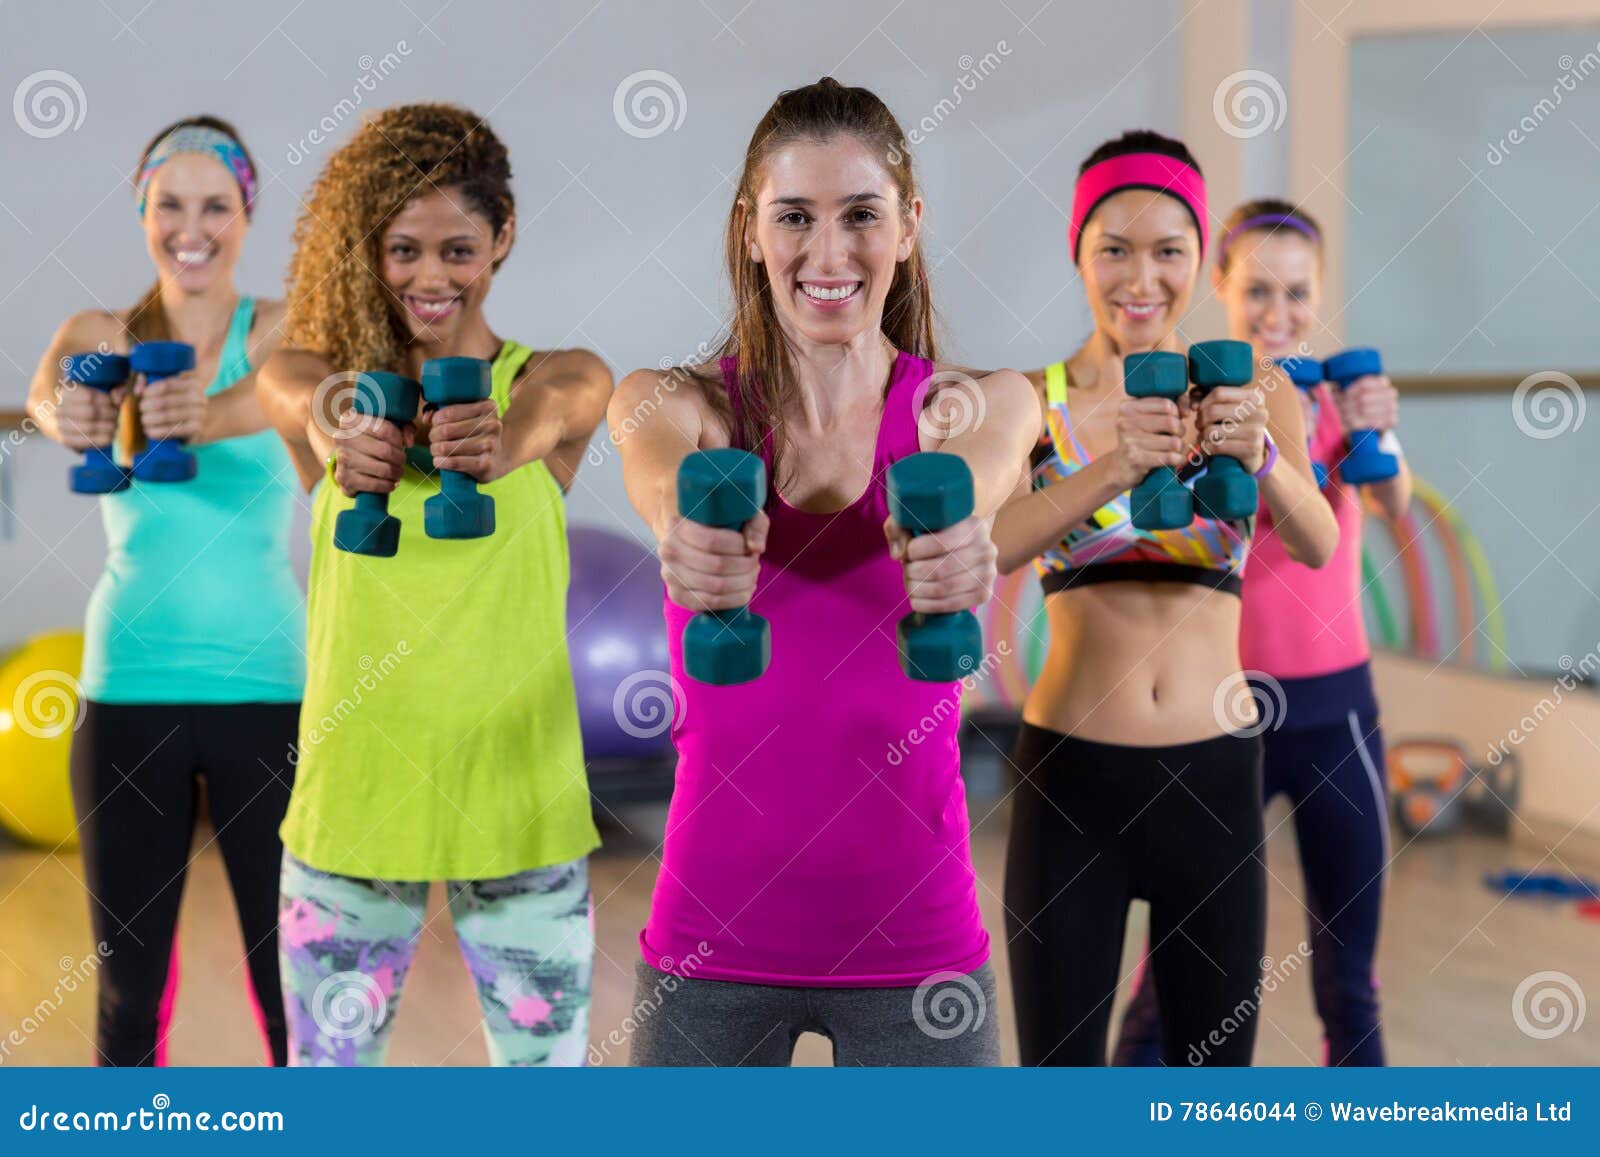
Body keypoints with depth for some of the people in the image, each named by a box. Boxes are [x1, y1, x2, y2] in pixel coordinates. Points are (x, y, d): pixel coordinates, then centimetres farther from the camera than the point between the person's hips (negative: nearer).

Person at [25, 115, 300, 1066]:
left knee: (291, 973, 2)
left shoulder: (280, 329, -1)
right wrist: (63, 416, -43)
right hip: (130, 691, 2)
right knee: (129, 979, 8)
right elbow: (47, 391, -19)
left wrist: (214, 414, -47)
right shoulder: (101, 336, 4)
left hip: (266, 687, -1)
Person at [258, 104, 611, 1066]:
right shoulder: (310, 378, 2)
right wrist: (345, 432, -46)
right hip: (354, 796, 1)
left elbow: (546, 414, -24)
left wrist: (496, 443, -48)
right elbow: (312, 401, -22)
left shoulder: (563, 380, 0)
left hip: (518, 800, -1)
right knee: (330, 1066, 10)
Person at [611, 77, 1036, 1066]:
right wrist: (690, 526, -48)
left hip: (911, 921, 0)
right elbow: (666, 473, -24)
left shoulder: (986, 405, -1)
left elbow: (967, 474, -24)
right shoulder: (675, 402, -1)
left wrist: (951, 528, -47)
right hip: (715, 921, 0)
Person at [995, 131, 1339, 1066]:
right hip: (1072, 776, -1)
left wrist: (1261, 457, -35)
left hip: (1215, 776, 2)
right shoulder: (1034, 400, -2)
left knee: (1218, 1061, 11)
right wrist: (1106, 471, -36)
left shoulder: (1254, 393, 3)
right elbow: (977, 552, -20)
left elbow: (1317, 545, -14)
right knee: (1060, 1065, 5)